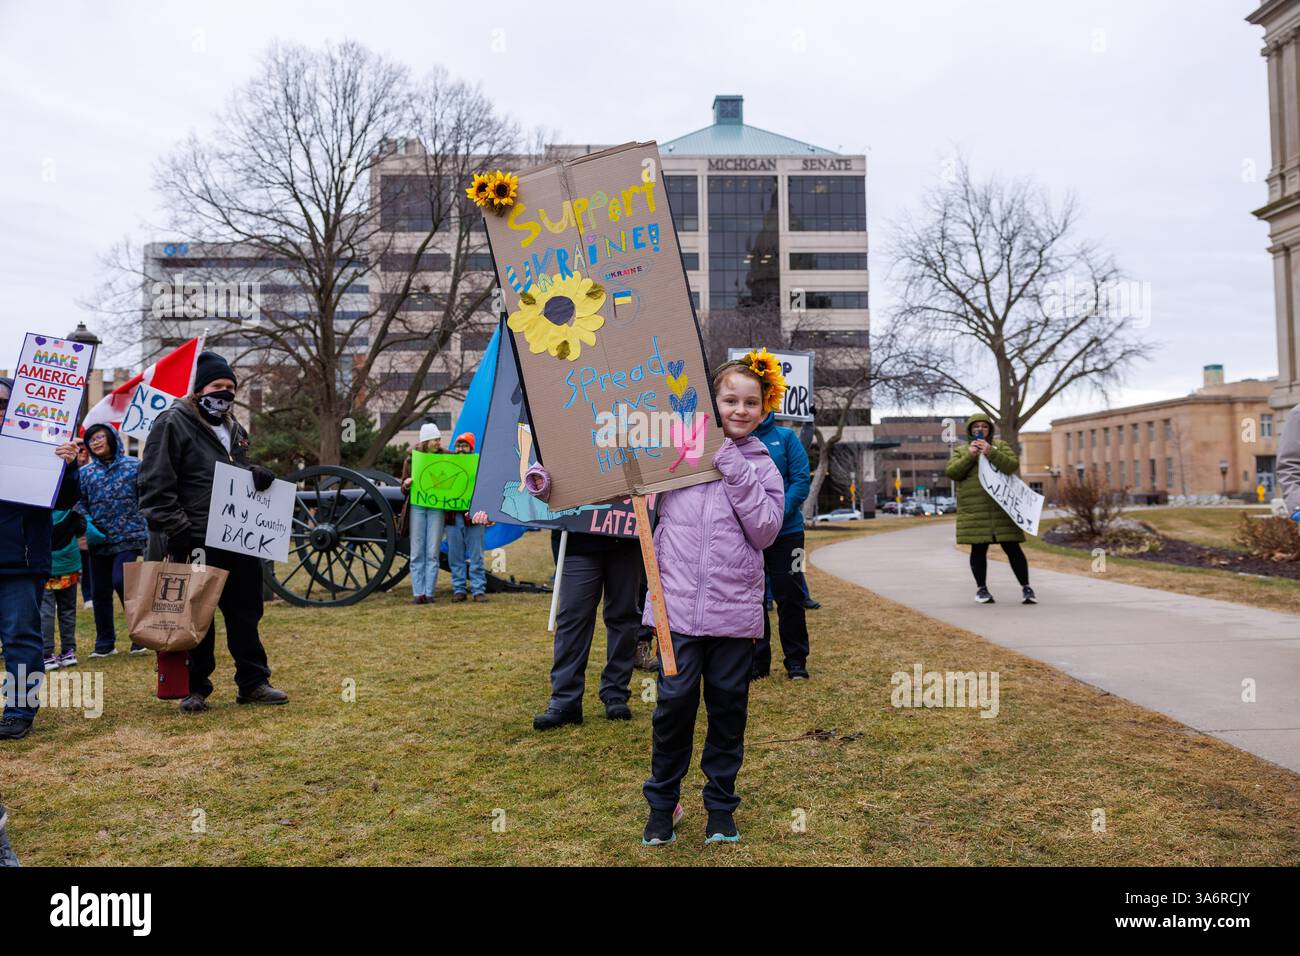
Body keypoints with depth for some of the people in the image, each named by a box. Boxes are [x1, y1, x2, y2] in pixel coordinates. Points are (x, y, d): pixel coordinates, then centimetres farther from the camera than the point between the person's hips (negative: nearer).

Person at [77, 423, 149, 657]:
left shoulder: (133, 465, 1)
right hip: (98, 541, 4)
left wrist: (147, 529, -6)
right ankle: (104, 642, 22)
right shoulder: (85, 472, 9)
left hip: (128, 537, -4)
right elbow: (79, 503, 9)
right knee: (99, 591, 9)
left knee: (122, 583, -15)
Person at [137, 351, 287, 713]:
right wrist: (176, 530, -17)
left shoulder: (234, 429, 18)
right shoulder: (173, 424, -6)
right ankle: (195, 689, 16)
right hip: (194, 543, -7)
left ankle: (253, 682, 20)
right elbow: (155, 486, -11)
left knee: (246, 612, 11)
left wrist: (256, 474, 6)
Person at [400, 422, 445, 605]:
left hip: (436, 508, 0)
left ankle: (429, 593, 5)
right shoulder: (411, 459, 6)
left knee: (433, 553, 0)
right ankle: (418, 593, 5)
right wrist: (407, 484, -11)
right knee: (417, 553, 1)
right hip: (416, 507, 0)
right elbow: (403, 488, 11)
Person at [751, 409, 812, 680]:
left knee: (789, 596, 4)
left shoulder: (785, 437, 1)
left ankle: (796, 661, 16)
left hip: (786, 531, -1)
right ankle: (757, 660, 20)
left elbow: (801, 480, -5)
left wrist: (779, 512, -17)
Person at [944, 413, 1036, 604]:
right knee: (978, 549, 3)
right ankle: (981, 588, 15)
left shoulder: (1000, 445, 11)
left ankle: (1026, 588, 5)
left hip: (1001, 508, -1)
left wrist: (991, 453, -18)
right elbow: (951, 472, -1)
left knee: (1012, 547, -1)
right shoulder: (961, 450, 15)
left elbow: (1013, 465, -6)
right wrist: (970, 456, -11)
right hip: (974, 509, 1)